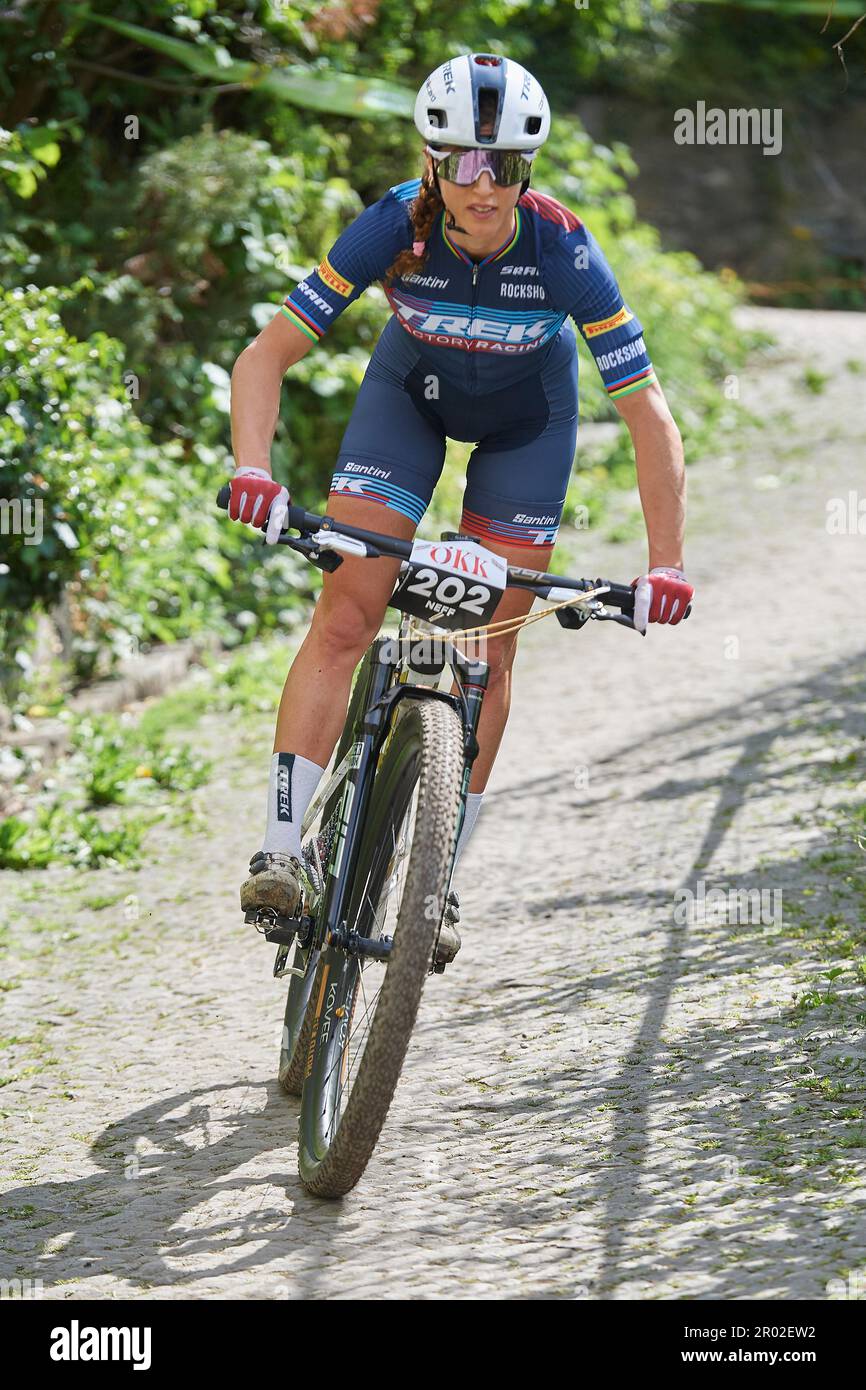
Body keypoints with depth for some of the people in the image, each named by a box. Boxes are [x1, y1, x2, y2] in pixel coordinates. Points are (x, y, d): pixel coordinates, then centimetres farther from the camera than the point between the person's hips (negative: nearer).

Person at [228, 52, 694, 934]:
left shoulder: (562, 250, -33)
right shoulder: (395, 227, -31)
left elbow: (649, 417, -30)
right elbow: (266, 356, -28)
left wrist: (665, 566, -37)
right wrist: (252, 470, -45)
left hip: (525, 414, 0)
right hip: (411, 391, 0)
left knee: (488, 652, -2)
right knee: (345, 618, -15)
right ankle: (280, 851, -17)